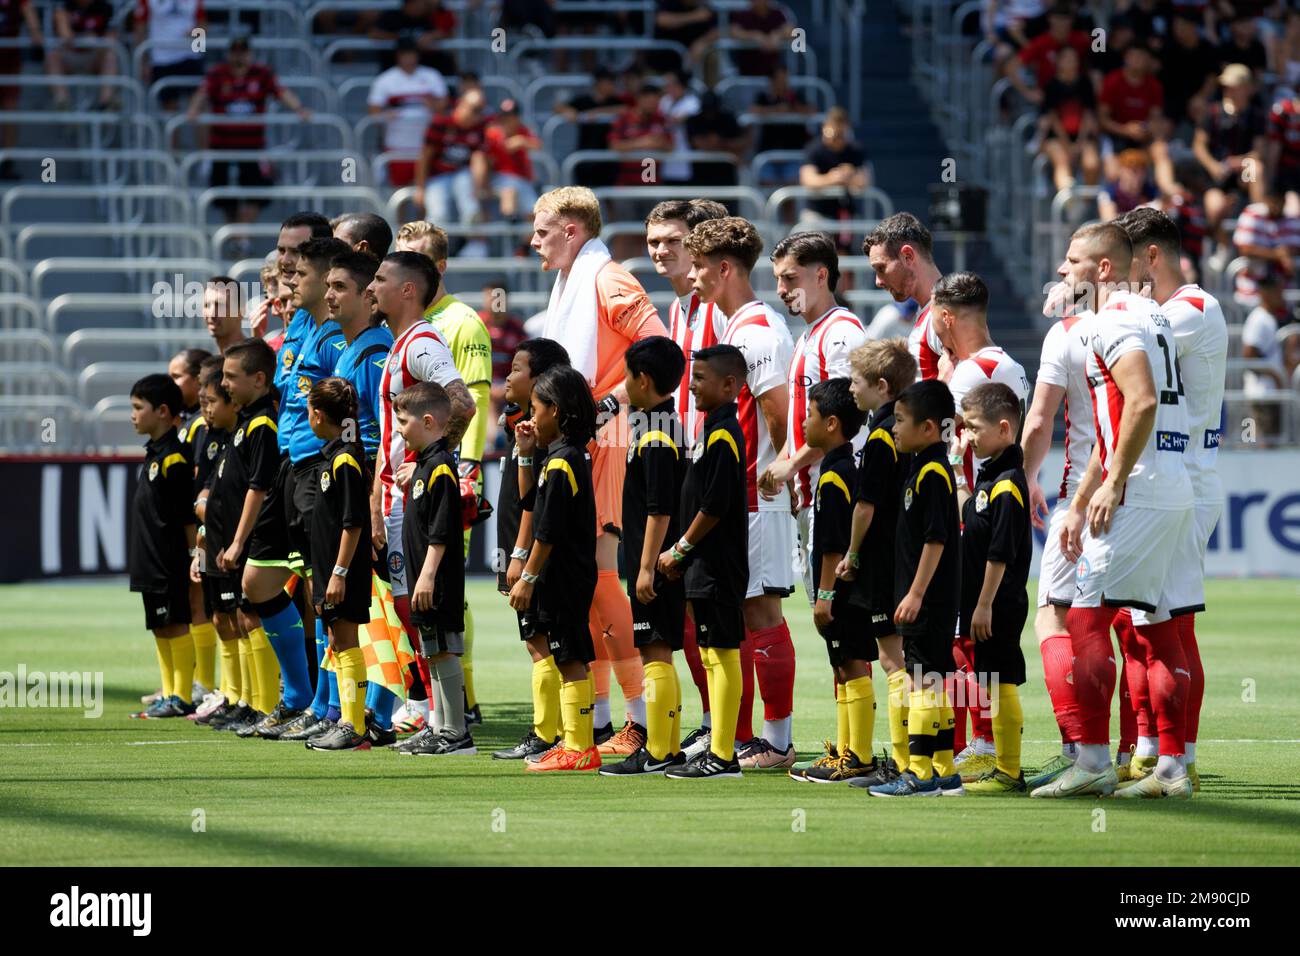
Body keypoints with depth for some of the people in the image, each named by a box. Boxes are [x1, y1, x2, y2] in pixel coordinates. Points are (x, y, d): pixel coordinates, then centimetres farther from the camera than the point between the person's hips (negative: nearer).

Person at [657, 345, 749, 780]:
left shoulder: (722, 436, -16)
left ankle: (722, 757, -7)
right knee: (712, 656, 13)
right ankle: (717, 747, 18)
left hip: (719, 566, -10)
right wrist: (682, 554, 15)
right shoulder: (714, 431, 15)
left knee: (722, 654, -8)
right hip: (707, 565, 10)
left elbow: (714, 507, -20)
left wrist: (679, 551, -10)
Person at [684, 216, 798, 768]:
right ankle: (737, 739, 18)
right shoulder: (735, 326, 16)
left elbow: (779, 410, -21)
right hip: (735, 492, 10)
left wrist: (776, 474, -12)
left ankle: (777, 743, -2)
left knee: (761, 613, -6)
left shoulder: (755, 330, -16)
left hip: (756, 496, -10)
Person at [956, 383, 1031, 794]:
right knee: (993, 684, 14)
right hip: (983, 602, 10)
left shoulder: (1007, 485, -17)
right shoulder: (988, 475, 13)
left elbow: (1000, 554, -20)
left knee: (1001, 684, -6)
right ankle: (1001, 766, 21)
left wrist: (985, 605, -19)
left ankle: (1009, 773, -3)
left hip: (999, 605, -10)